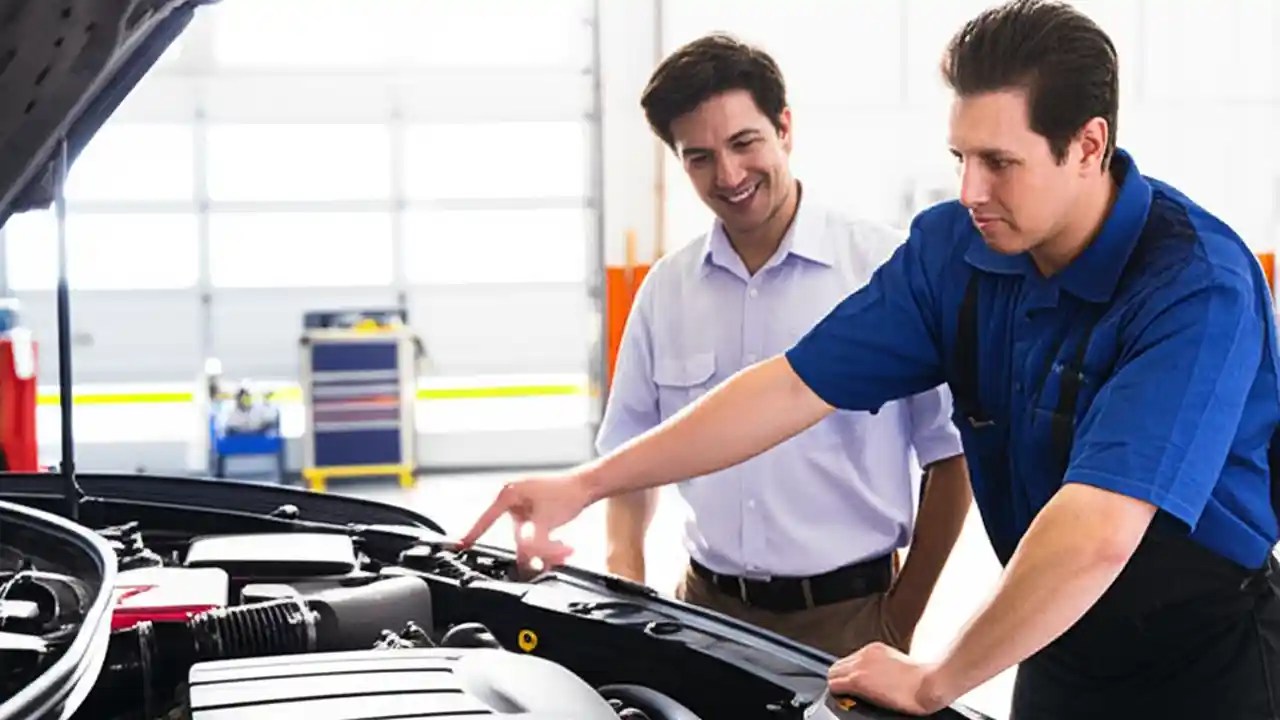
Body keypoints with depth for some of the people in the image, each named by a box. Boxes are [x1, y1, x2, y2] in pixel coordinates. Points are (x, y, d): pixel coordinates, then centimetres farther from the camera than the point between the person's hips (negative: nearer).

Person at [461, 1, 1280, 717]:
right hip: (1055, 649, 6)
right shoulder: (954, 247, -7)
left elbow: (1096, 538, -38)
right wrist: (584, 484, -9)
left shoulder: (1197, 288, -29)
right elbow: (795, 387, -5)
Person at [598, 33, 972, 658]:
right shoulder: (665, 290, 4)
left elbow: (951, 457, -5)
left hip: (848, 614, -3)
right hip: (707, 607, 4)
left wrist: (901, 619, -5)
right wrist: (627, 601, 0)